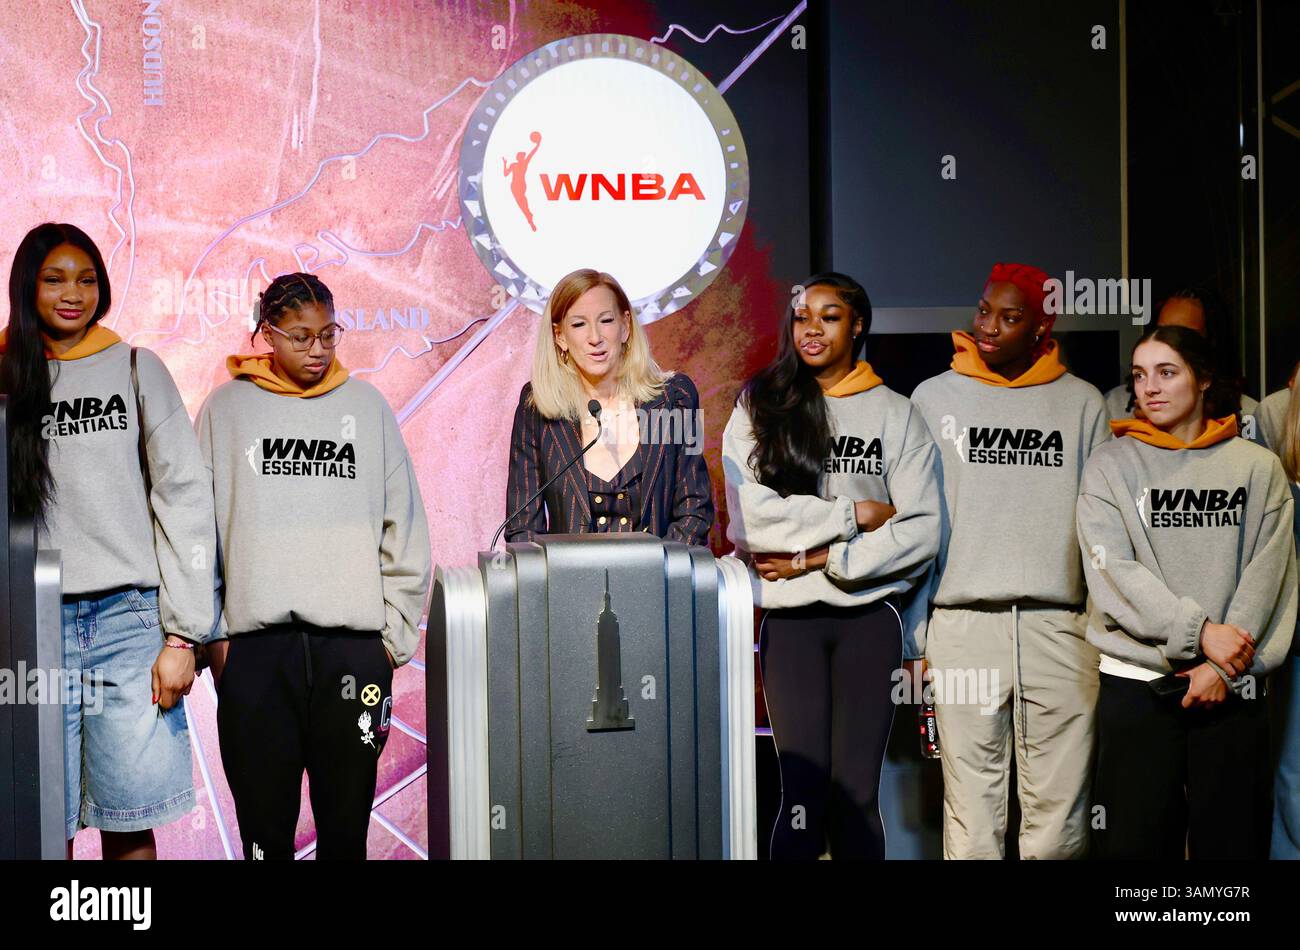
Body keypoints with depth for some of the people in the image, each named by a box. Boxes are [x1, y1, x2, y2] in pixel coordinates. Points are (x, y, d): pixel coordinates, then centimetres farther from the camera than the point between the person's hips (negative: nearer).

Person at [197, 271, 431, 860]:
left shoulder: (366, 405, 12)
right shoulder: (227, 408, 9)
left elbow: (404, 528, 10)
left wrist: (397, 631, 3)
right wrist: (211, 633, -1)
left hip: (355, 643, 1)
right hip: (255, 643, -1)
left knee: (347, 819, 2)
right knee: (264, 817, 1)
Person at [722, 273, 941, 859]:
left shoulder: (896, 415, 8)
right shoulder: (758, 409, 7)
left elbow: (922, 530, -2)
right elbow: (749, 515, -7)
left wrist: (823, 559, -9)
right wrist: (854, 514, -7)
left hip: (869, 615, 0)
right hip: (790, 617, 0)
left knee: (856, 793, -2)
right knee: (804, 794, -5)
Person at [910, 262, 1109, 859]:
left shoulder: (1082, 403, 12)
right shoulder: (934, 399, 11)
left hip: (1058, 624, 1)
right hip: (963, 624, 0)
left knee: (1060, 810, 0)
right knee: (972, 807, -2)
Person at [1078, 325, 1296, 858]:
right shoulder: (1110, 467, 4)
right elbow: (1112, 572, -7)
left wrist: (1224, 665, -12)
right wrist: (1199, 632, -16)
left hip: (1233, 689, 1)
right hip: (1135, 681, -1)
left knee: (1234, 841, 4)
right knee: (1134, 842, 0)